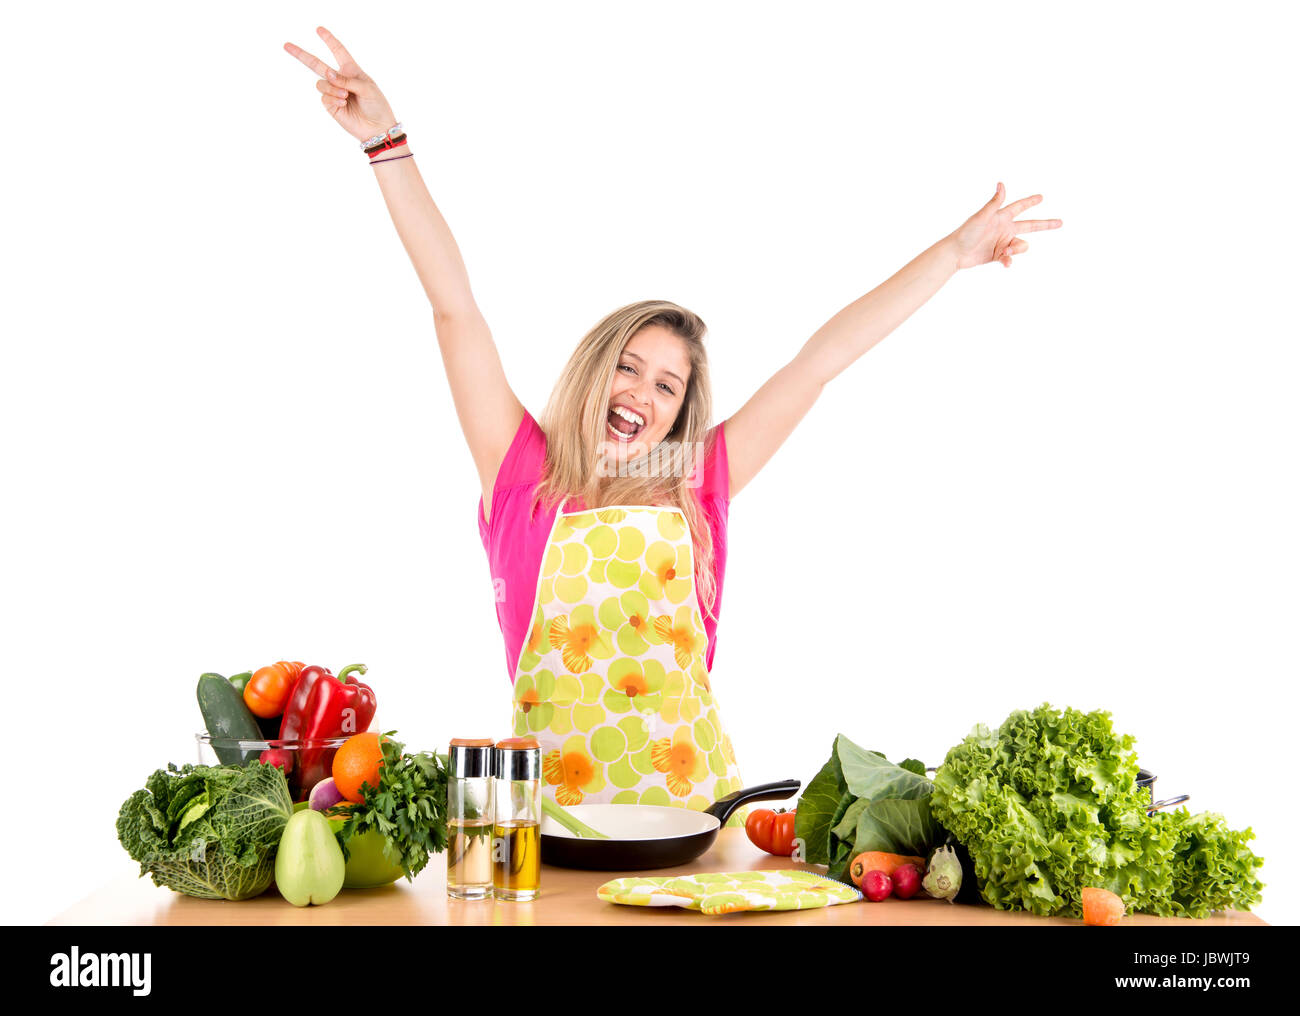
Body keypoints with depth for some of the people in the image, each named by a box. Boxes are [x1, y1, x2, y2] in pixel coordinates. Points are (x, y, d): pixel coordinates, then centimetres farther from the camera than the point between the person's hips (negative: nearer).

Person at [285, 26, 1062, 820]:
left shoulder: (697, 487, 9)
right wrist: (388, 145, 1)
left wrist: (956, 252, 17)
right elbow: (454, 309, 2)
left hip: (687, 789, 2)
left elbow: (821, 361, 11)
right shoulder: (523, 473, 6)